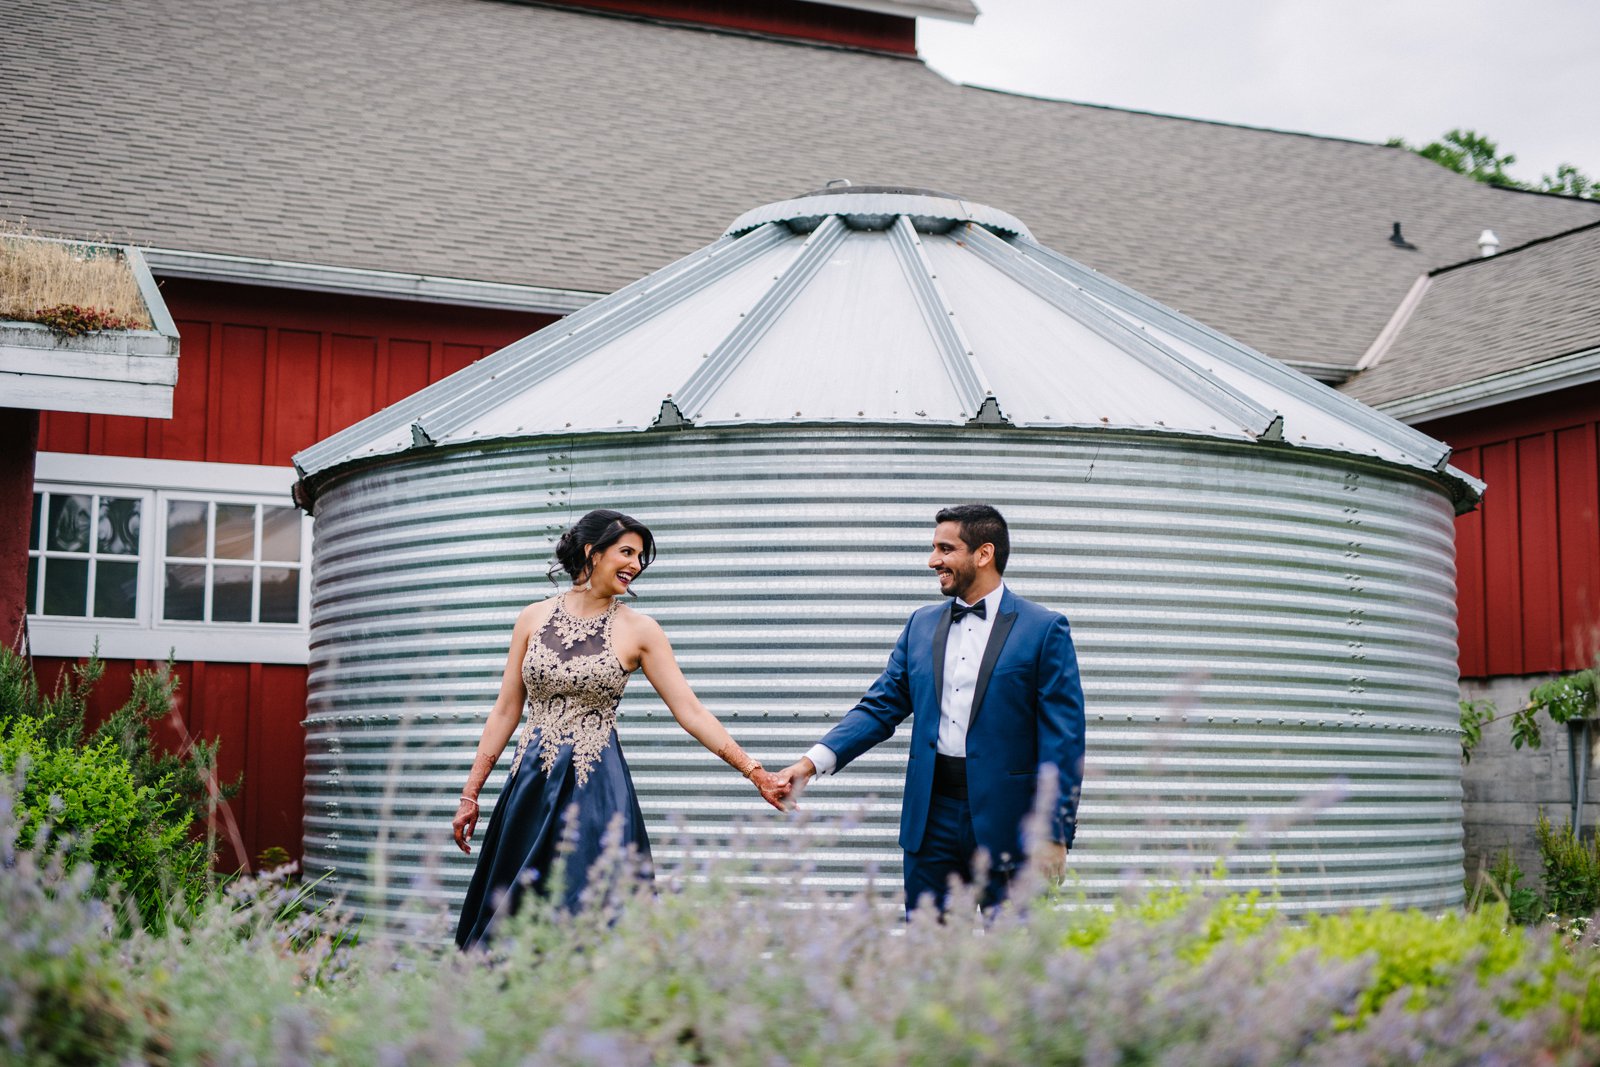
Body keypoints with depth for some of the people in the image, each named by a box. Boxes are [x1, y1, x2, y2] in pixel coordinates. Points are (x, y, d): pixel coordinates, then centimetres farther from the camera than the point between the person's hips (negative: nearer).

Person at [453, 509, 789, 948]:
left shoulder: (639, 630, 1)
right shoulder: (533, 618, 6)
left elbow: (690, 712, -1)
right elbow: (506, 711, 9)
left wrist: (754, 772, -9)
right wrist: (470, 793, 8)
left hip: (598, 791, -2)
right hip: (531, 786, 2)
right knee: (510, 917, 6)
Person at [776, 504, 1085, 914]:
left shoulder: (1045, 629, -3)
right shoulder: (922, 624, 12)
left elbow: (1063, 739, -6)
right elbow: (880, 706, 10)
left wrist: (1055, 834, -11)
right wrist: (812, 762, -4)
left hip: (1005, 820, -4)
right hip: (931, 815, 4)